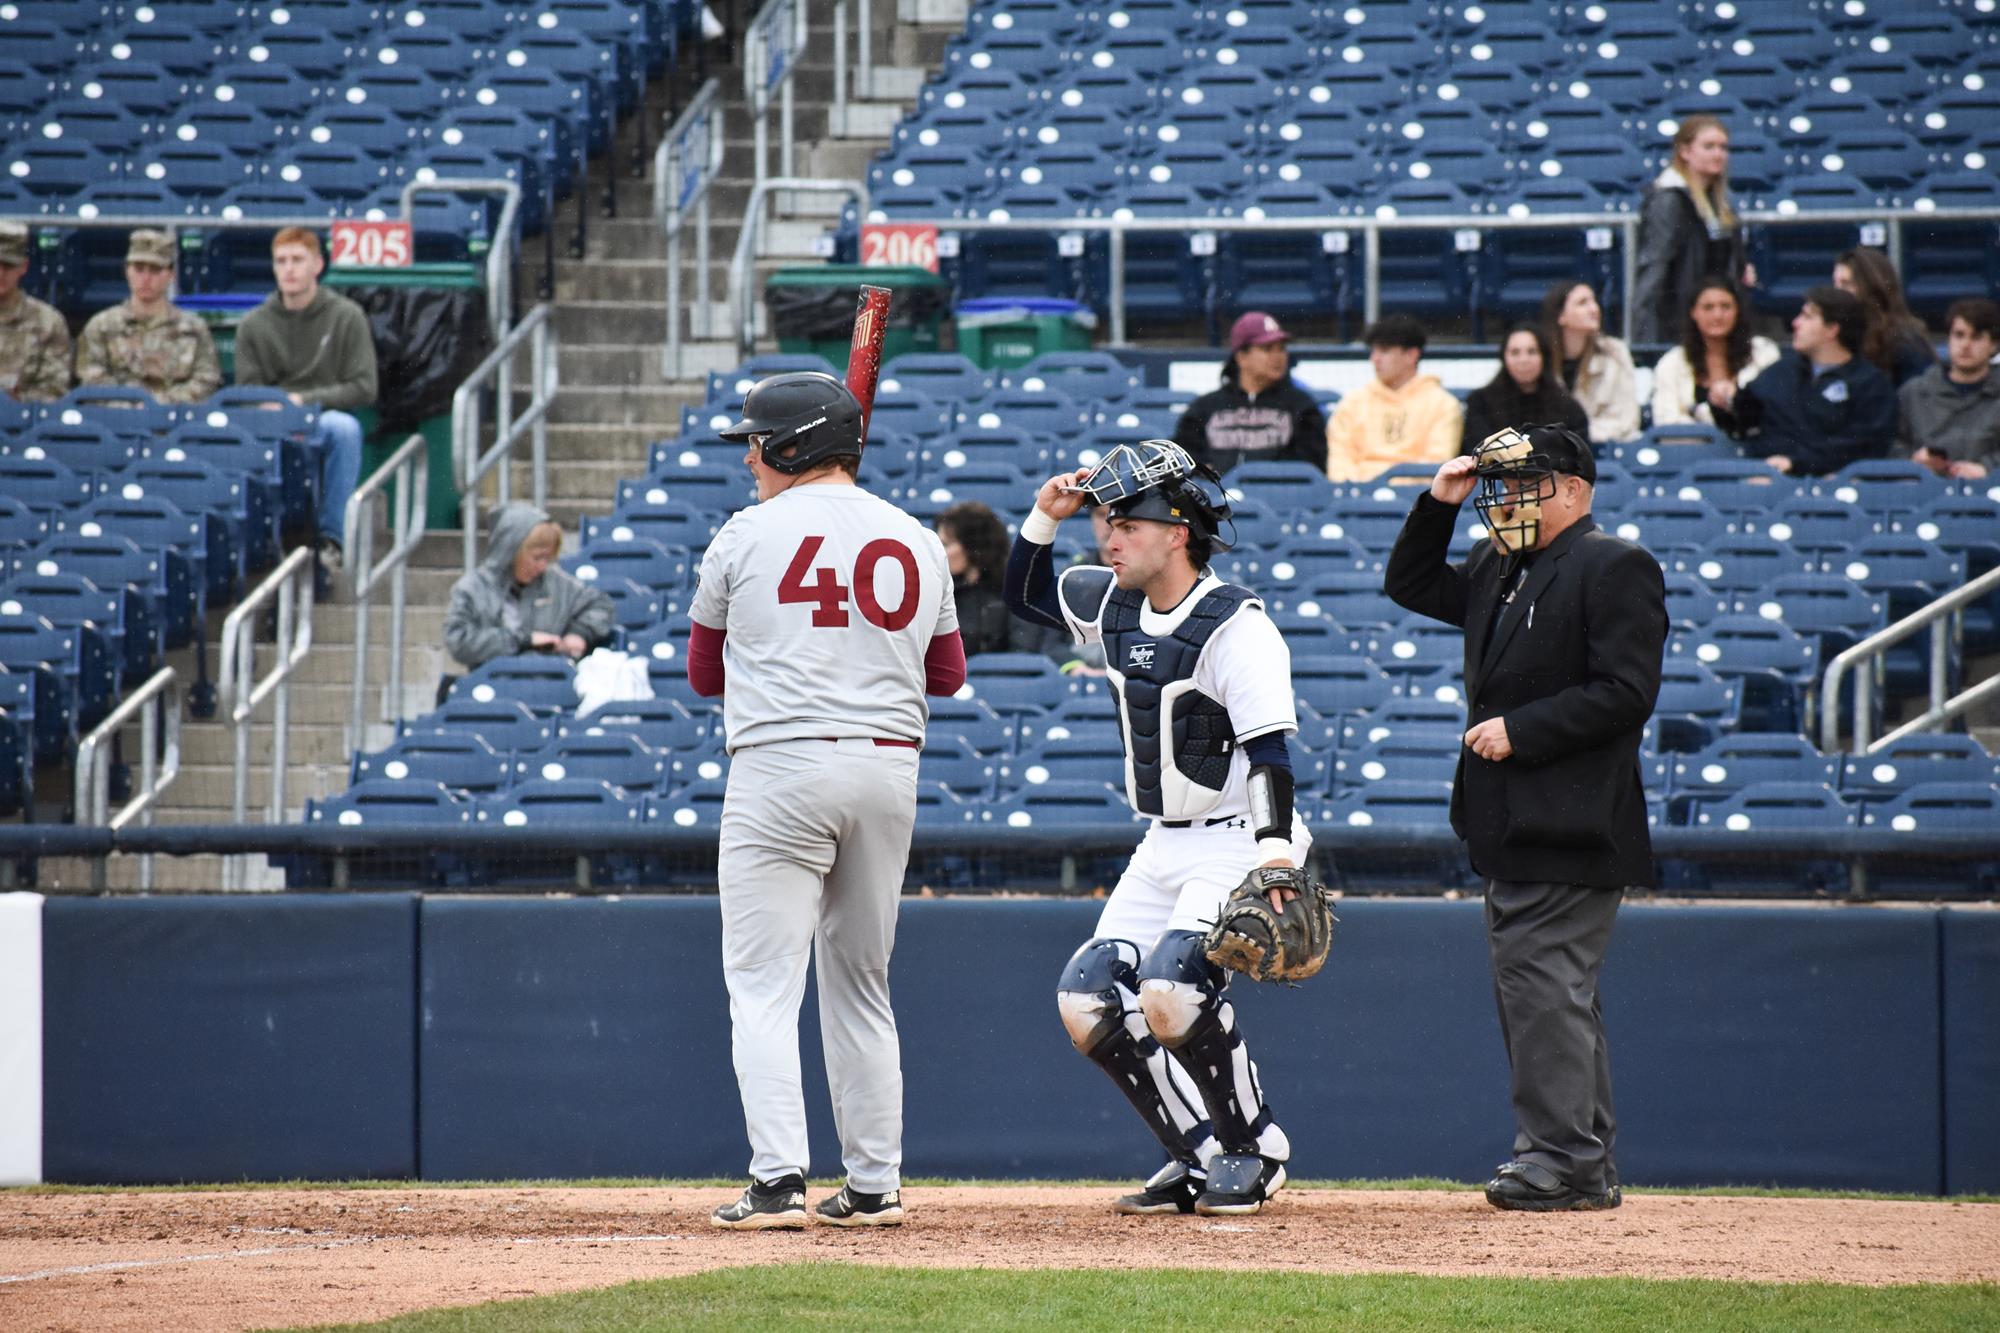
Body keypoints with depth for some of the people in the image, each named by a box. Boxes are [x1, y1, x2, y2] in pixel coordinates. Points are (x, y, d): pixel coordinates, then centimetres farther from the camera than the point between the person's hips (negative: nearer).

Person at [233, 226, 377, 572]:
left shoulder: (346, 317, 6)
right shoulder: (253, 326, 12)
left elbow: (363, 388, 0)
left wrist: (305, 400, -11)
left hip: (324, 423, -1)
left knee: (344, 427, -38)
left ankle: (332, 536, -29)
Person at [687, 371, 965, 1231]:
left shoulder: (748, 537, -1)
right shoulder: (918, 544, 10)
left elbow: (704, 674, 10)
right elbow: (947, 674, 18)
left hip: (781, 766, -5)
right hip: (889, 769, 5)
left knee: (764, 984, -4)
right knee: (861, 987, 15)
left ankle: (779, 1181, -16)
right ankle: (875, 1185, 14)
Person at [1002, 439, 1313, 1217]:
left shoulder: (1235, 626, -17)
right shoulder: (1116, 605, 6)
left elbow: (1268, 749, -23)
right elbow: (1026, 593, 22)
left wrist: (1273, 856, -33)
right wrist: (1045, 517, 5)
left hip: (1236, 841, -9)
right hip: (1162, 850, 9)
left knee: (1169, 993, -26)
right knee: (1086, 1004, -1)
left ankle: (1256, 1150, -5)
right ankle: (1204, 1158, 8)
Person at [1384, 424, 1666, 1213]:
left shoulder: (1616, 568, -9)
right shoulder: (1496, 568, 18)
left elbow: (1625, 693, -17)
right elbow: (1411, 587, 31)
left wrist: (1519, 729, -18)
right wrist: (1438, 505, 16)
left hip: (1570, 831, -10)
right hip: (1511, 828, 10)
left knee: (1543, 979, -13)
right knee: (1533, 985, 10)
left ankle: (1561, 1159, -12)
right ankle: (1587, 1165, 15)